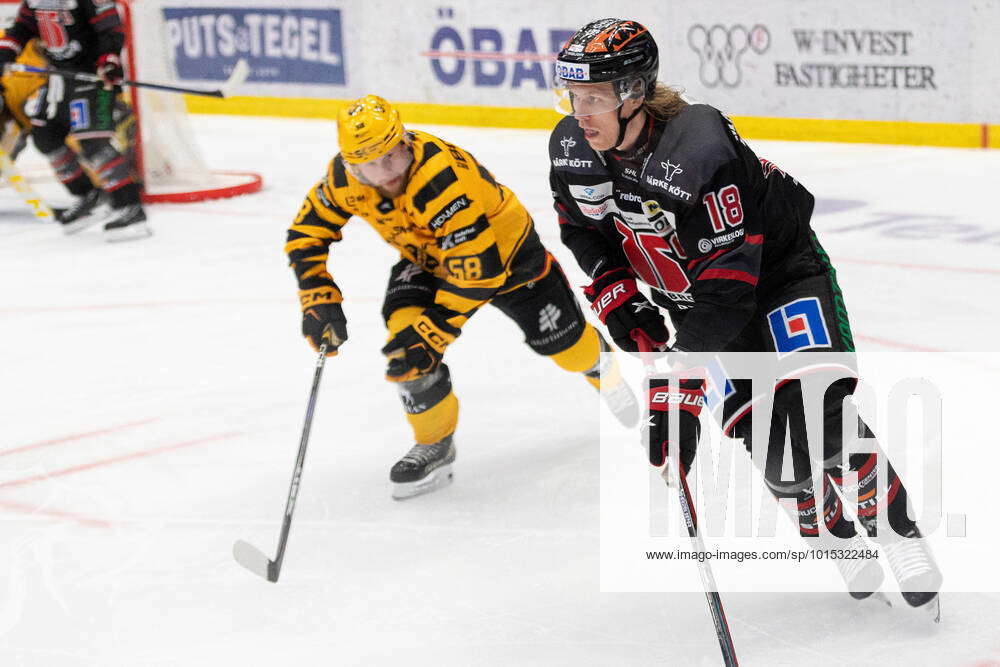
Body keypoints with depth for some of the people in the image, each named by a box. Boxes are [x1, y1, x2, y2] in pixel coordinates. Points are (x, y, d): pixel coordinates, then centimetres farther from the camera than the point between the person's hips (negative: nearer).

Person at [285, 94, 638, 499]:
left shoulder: (444, 181, -42)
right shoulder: (345, 177, -23)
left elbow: (477, 273, -39)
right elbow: (307, 234, -8)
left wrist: (431, 333, -38)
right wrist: (319, 300, -19)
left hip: (503, 246, -4)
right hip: (425, 257, 4)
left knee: (560, 339, 7)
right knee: (405, 330, -21)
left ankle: (601, 364, 46)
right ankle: (434, 444, -1)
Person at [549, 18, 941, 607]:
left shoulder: (700, 154, -37)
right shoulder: (572, 149, -15)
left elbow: (729, 284, -37)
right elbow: (582, 227, 8)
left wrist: (679, 389, -38)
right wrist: (616, 290, -7)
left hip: (779, 268, -5)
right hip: (687, 291, 5)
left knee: (817, 414, -19)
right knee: (763, 434, -8)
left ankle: (896, 531, 0)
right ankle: (834, 534, 12)